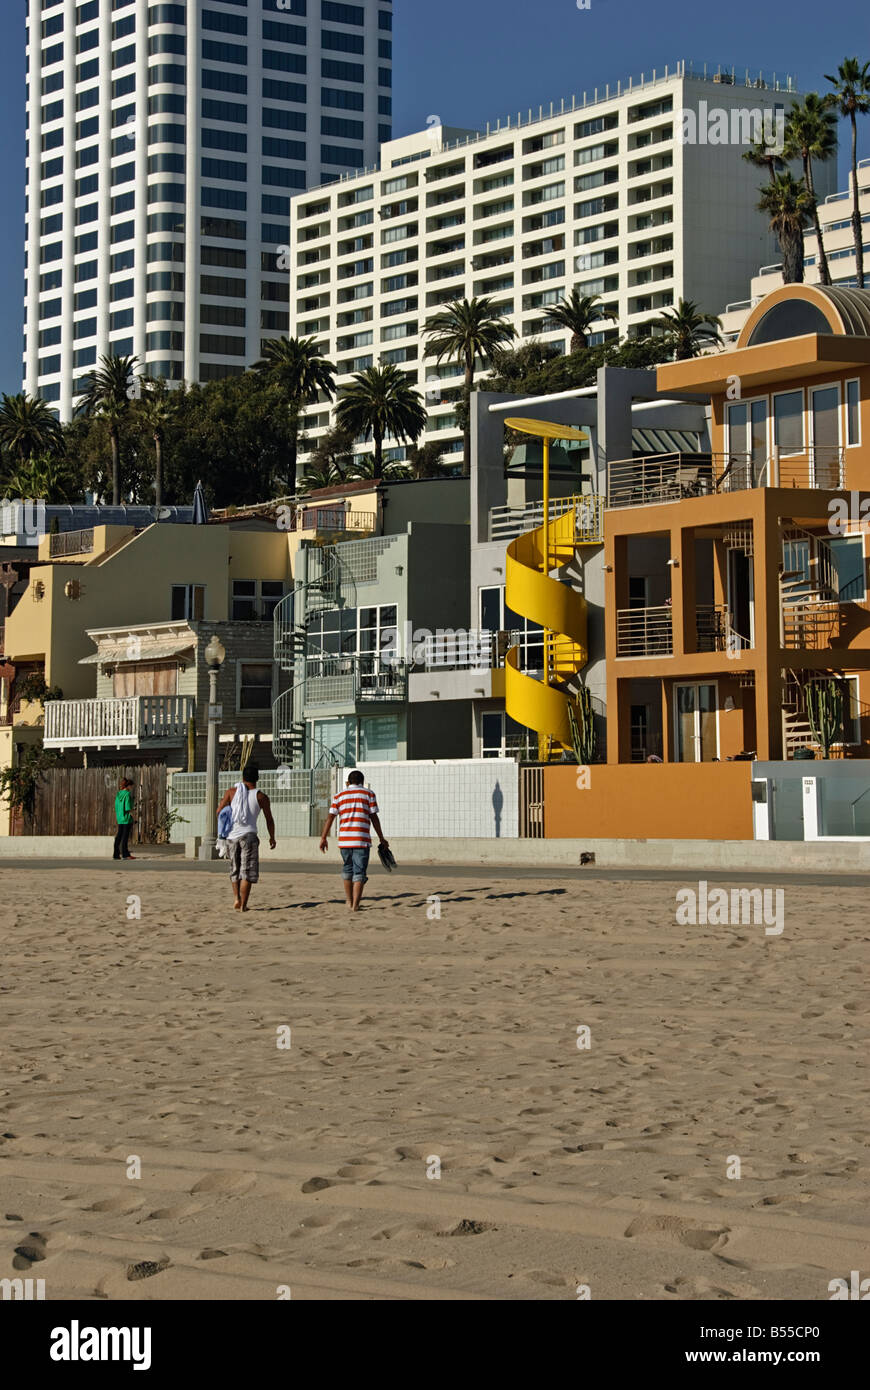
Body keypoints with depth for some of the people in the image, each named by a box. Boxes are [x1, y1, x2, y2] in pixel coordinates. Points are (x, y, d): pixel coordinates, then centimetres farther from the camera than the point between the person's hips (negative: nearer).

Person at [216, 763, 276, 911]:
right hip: (249, 835, -3)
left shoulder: (232, 792, 6)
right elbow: (269, 820, 7)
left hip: (232, 836, 3)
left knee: (235, 869, 19)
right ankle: (243, 905, -4)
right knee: (247, 872, 1)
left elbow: (219, 812, 4)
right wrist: (272, 837, 20)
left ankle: (236, 898, 7)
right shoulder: (261, 797, 2)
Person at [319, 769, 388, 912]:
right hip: (362, 840, -3)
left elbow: (330, 817, 5)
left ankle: (349, 901, 26)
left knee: (347, 869, 20)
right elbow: (374, 817, 2)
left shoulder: (339, 796, 13)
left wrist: (324, 838, 7)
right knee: (359, 873, -1)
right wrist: (381, 838, 7)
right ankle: (355, 905, -8)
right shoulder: (368, 793, 7)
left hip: (344, 839, 3)